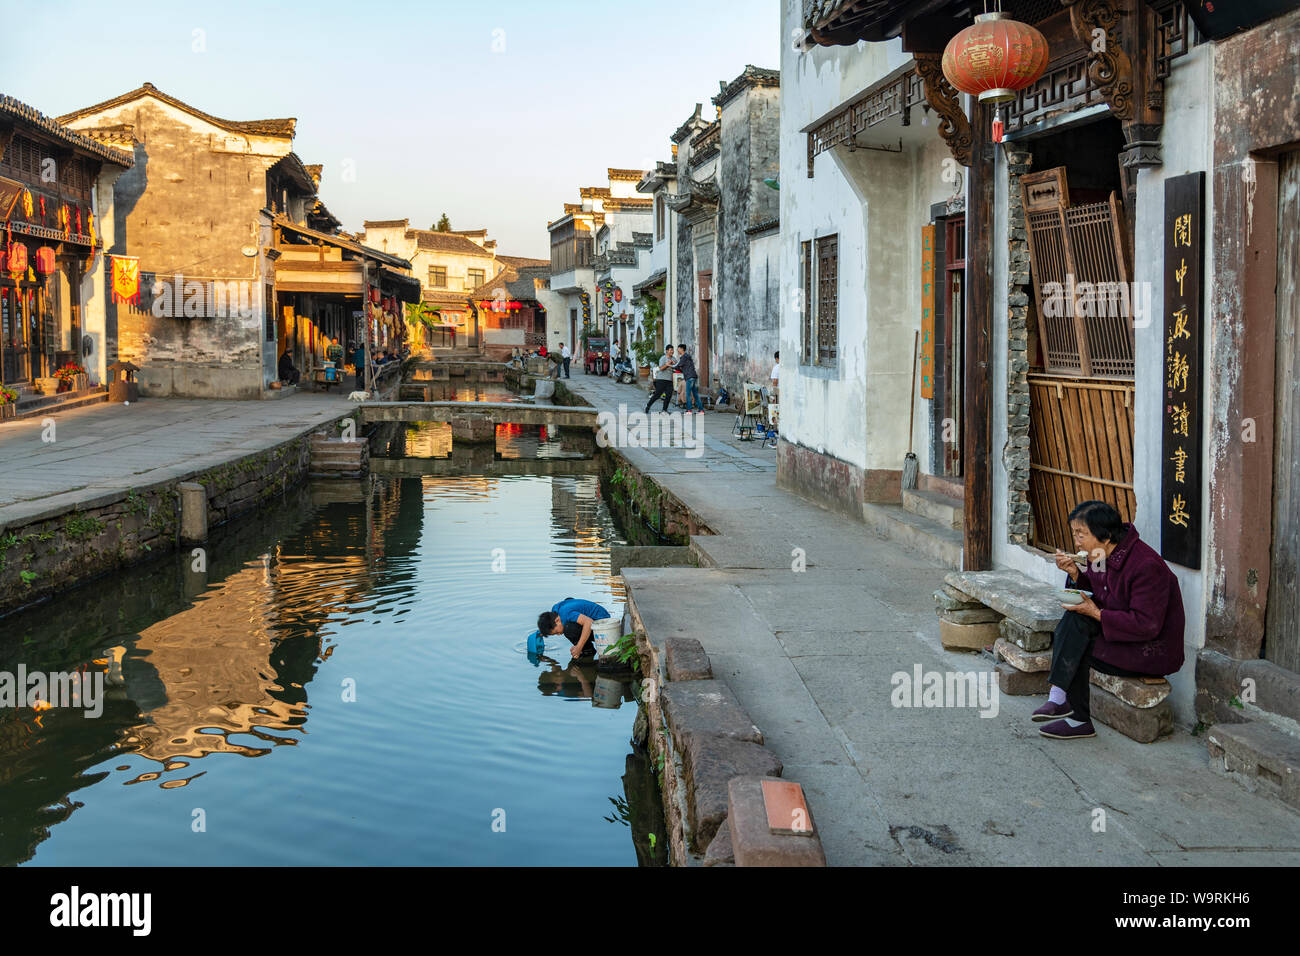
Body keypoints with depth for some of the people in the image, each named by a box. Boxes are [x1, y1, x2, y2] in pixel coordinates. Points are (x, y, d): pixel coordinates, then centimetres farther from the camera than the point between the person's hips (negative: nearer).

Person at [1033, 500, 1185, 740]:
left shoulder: (1146, 566, -25)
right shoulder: (1102, 556, 2)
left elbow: (1147, 625, -27)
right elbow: (1092, 597, 12)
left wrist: (1096, 613, -24)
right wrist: (1074, 573, -6)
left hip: (1151, 652, -9)